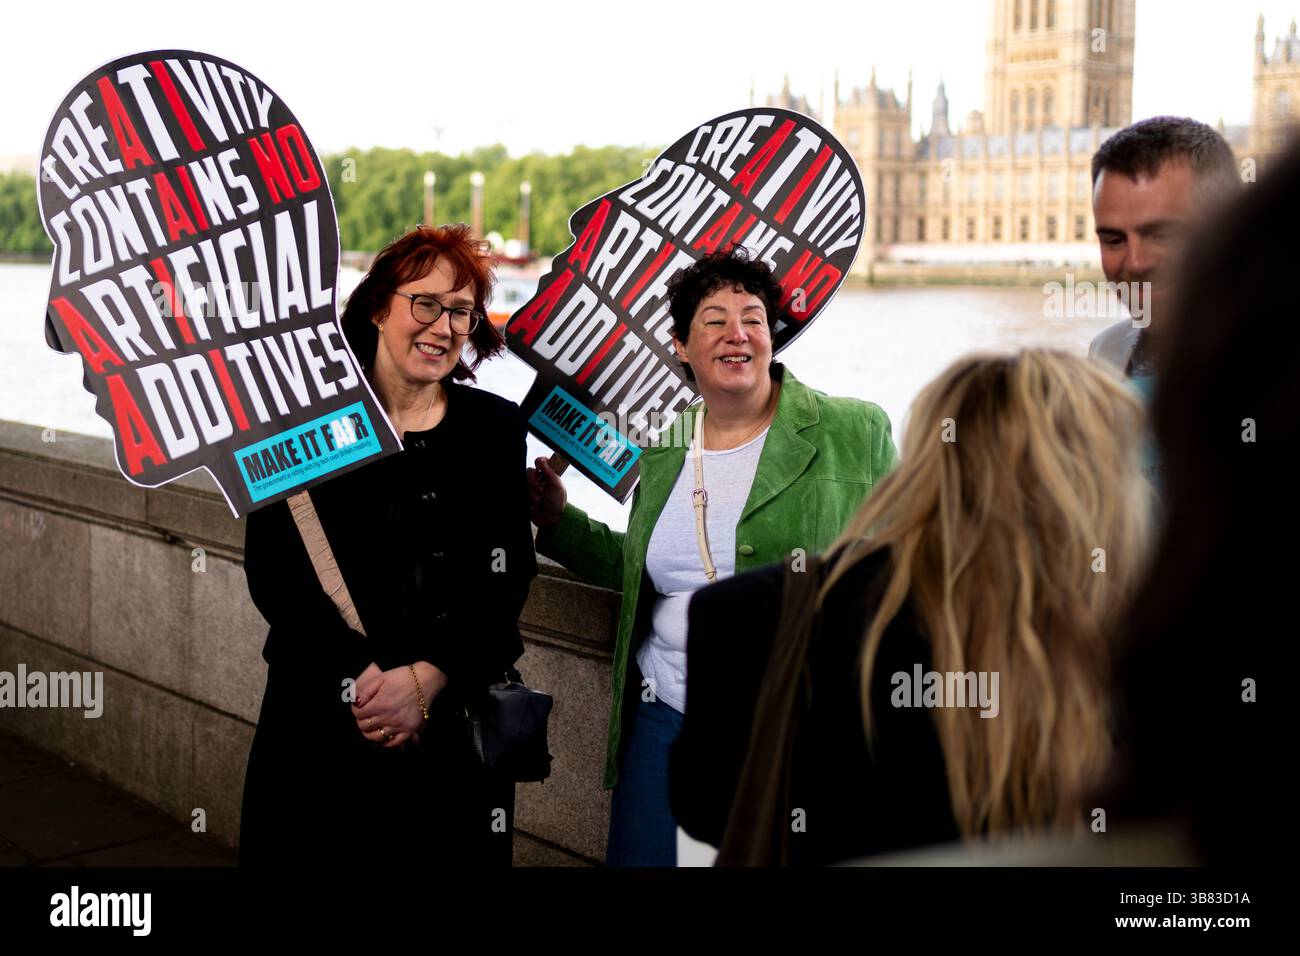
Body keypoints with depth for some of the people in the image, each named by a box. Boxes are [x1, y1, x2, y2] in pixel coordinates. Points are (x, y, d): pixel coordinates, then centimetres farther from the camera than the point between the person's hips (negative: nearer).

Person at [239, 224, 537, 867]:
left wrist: (426, 680, -16)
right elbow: (272, 572, -5)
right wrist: (360, 679, -16)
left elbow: (505, 585, -3)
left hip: (454, 723, 1)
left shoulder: (498, 428, 3)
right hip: (319, 721, -1)